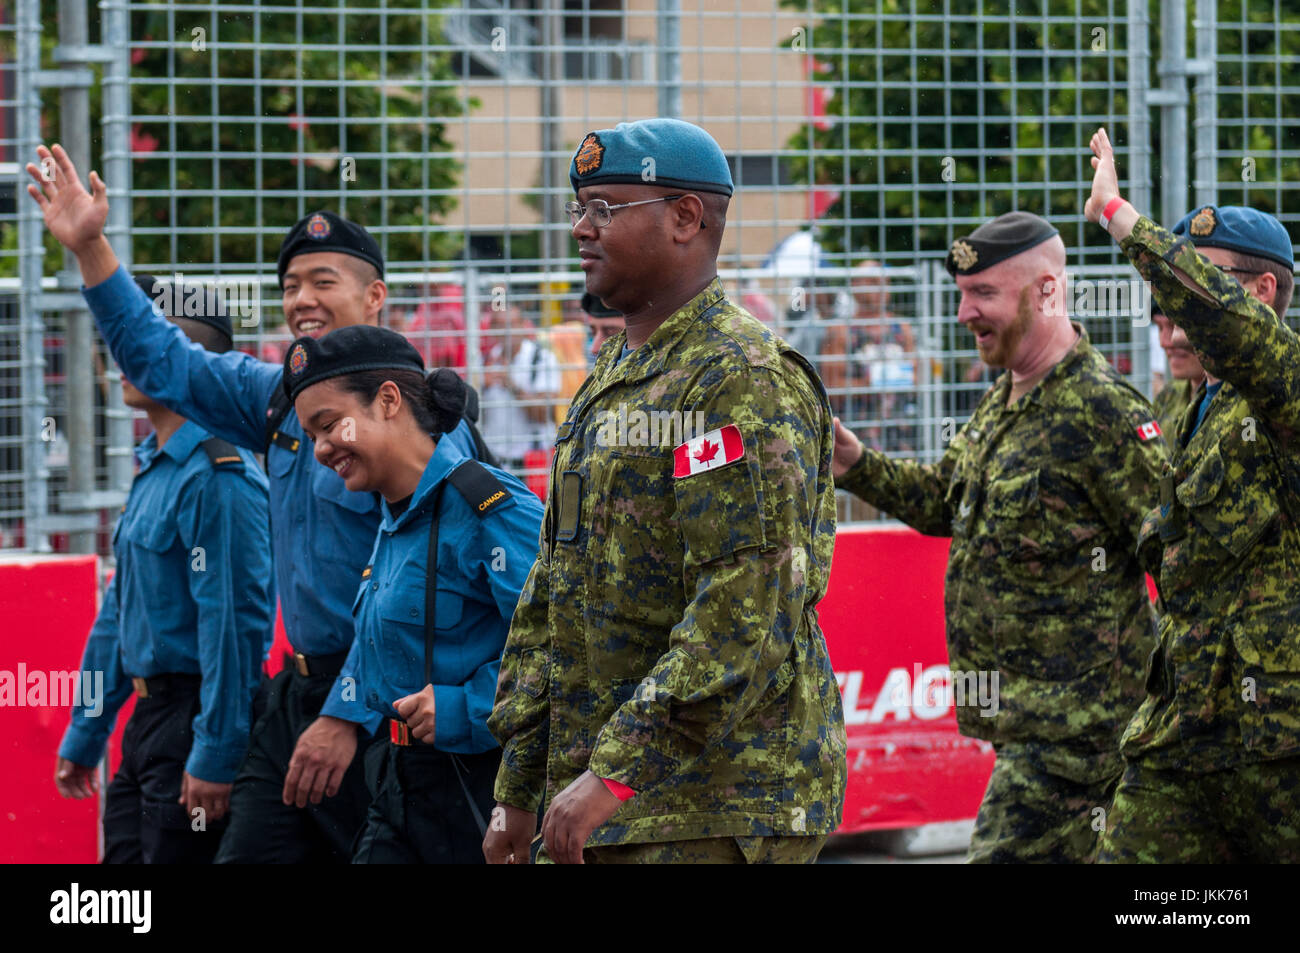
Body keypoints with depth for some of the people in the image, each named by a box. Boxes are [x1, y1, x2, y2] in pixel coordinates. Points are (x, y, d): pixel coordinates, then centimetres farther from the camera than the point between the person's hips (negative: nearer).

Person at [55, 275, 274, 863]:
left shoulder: (218, 477, -17)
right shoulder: (152, 469, 15)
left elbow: (234, 620, -21)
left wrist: (216, 755, -22)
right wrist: (84, 736, 22)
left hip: (197, 718, -10)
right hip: (148, 720, 10)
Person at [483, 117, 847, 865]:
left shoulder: (743, 382, -12)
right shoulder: (613, 381, 20)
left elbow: (743, 614, -21)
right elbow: (551, 599, 22)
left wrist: (615, 774, -24)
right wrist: (519, 792, 18)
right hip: (601, 809, 9)